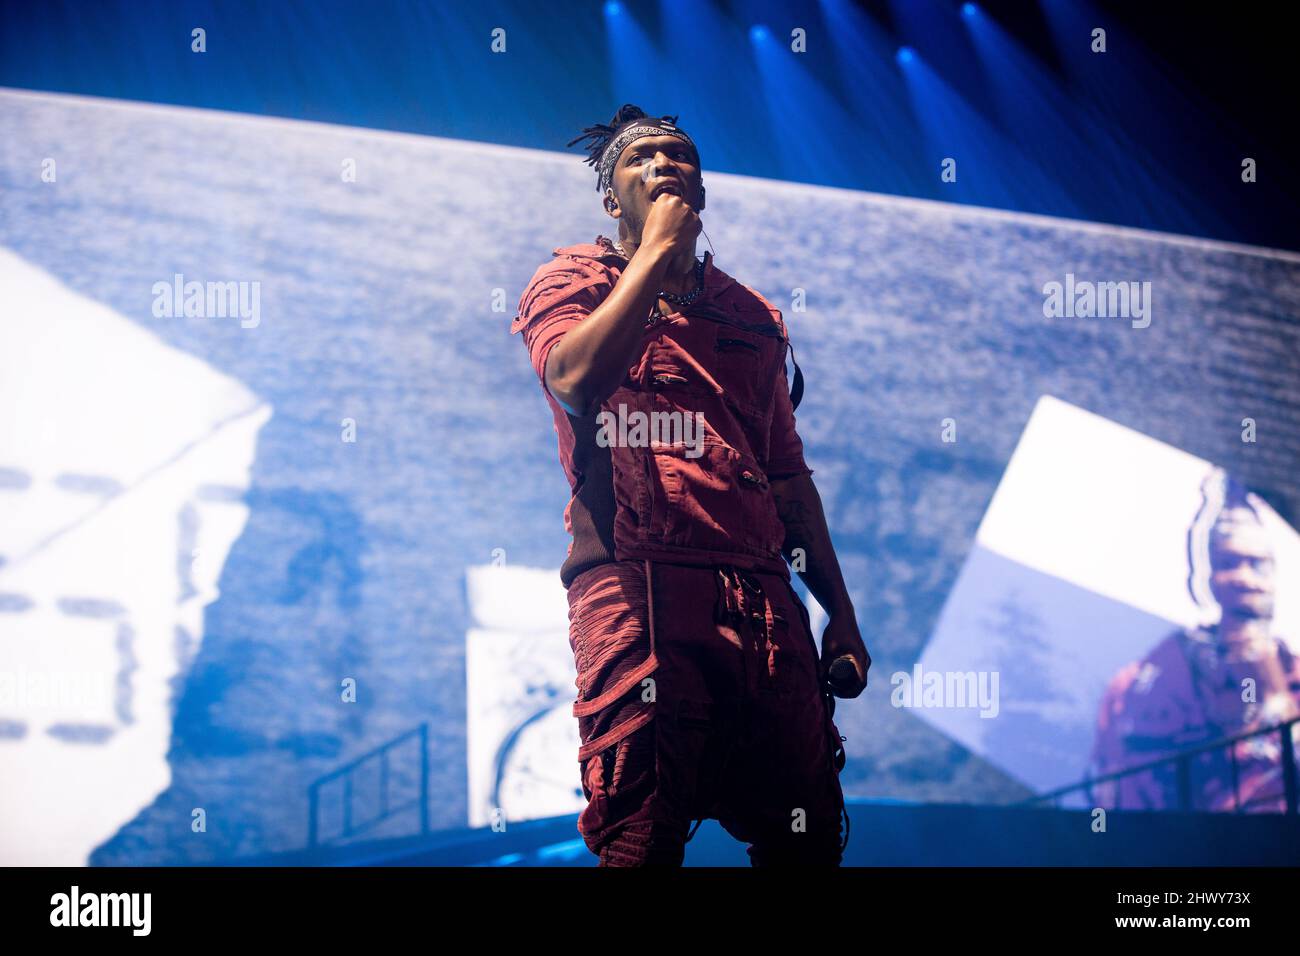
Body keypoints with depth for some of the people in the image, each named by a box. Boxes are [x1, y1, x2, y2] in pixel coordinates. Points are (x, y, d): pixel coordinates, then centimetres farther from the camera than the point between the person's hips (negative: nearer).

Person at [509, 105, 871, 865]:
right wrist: (657, 249, -1)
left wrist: (843, 617, 16)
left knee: (808, 834, -2)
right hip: (635, 593, -4)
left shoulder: (753, 316, 25)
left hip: (762, 602, 4)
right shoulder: (573, 282, 14)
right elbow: (575, 379, -11)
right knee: (642, 840, -13)